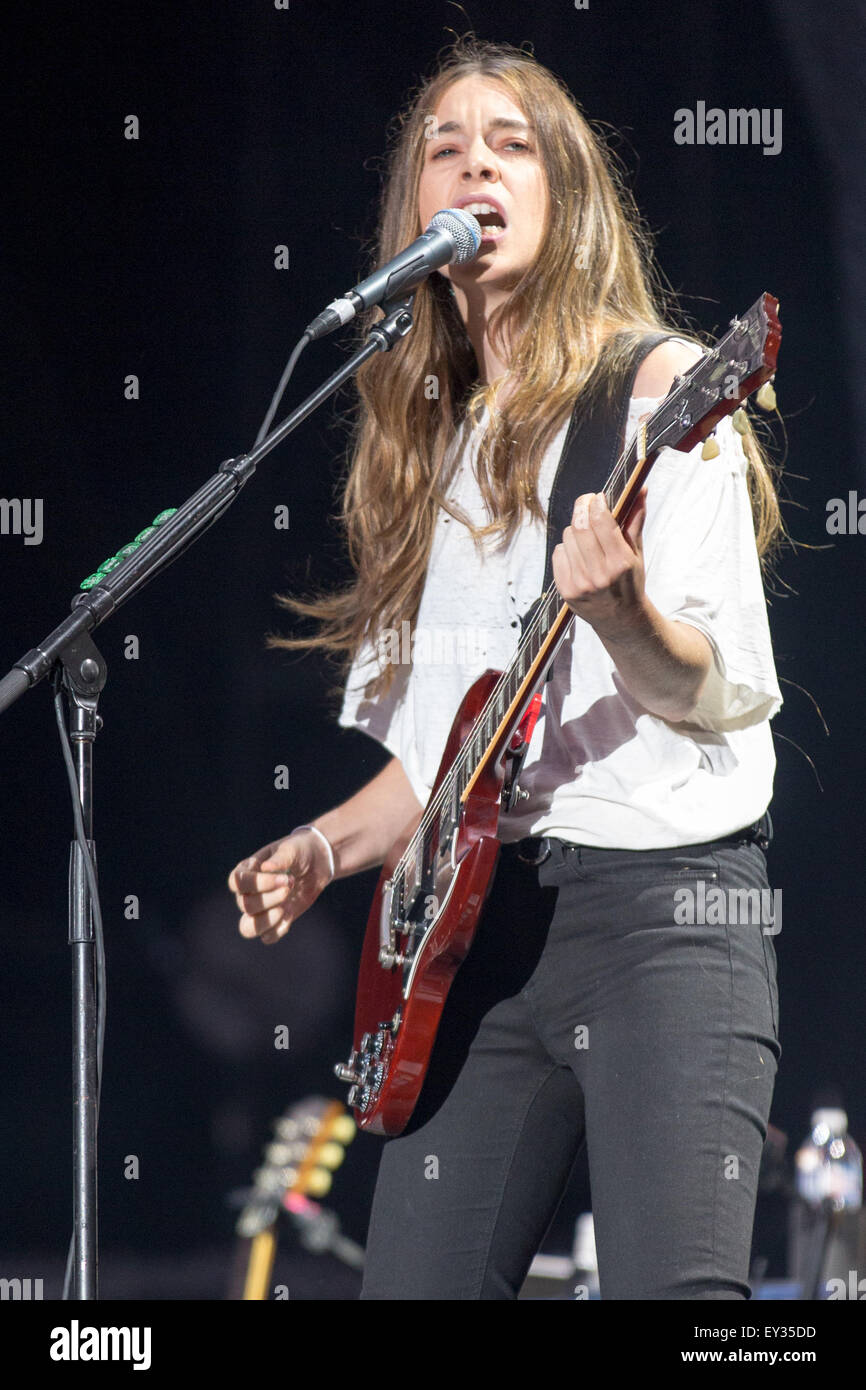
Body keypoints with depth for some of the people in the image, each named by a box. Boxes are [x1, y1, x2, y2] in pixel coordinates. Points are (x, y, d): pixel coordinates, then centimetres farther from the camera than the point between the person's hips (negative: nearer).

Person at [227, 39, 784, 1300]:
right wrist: (324, 850, 8)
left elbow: (723, 695, -9)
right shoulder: (431, 437, 19)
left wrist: (616, 605, -28)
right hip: (476, 913, 7)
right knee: (413, 1287, 0)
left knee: (674, 1293, -19)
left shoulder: (657, 389, 0)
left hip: (657, 904, -6)